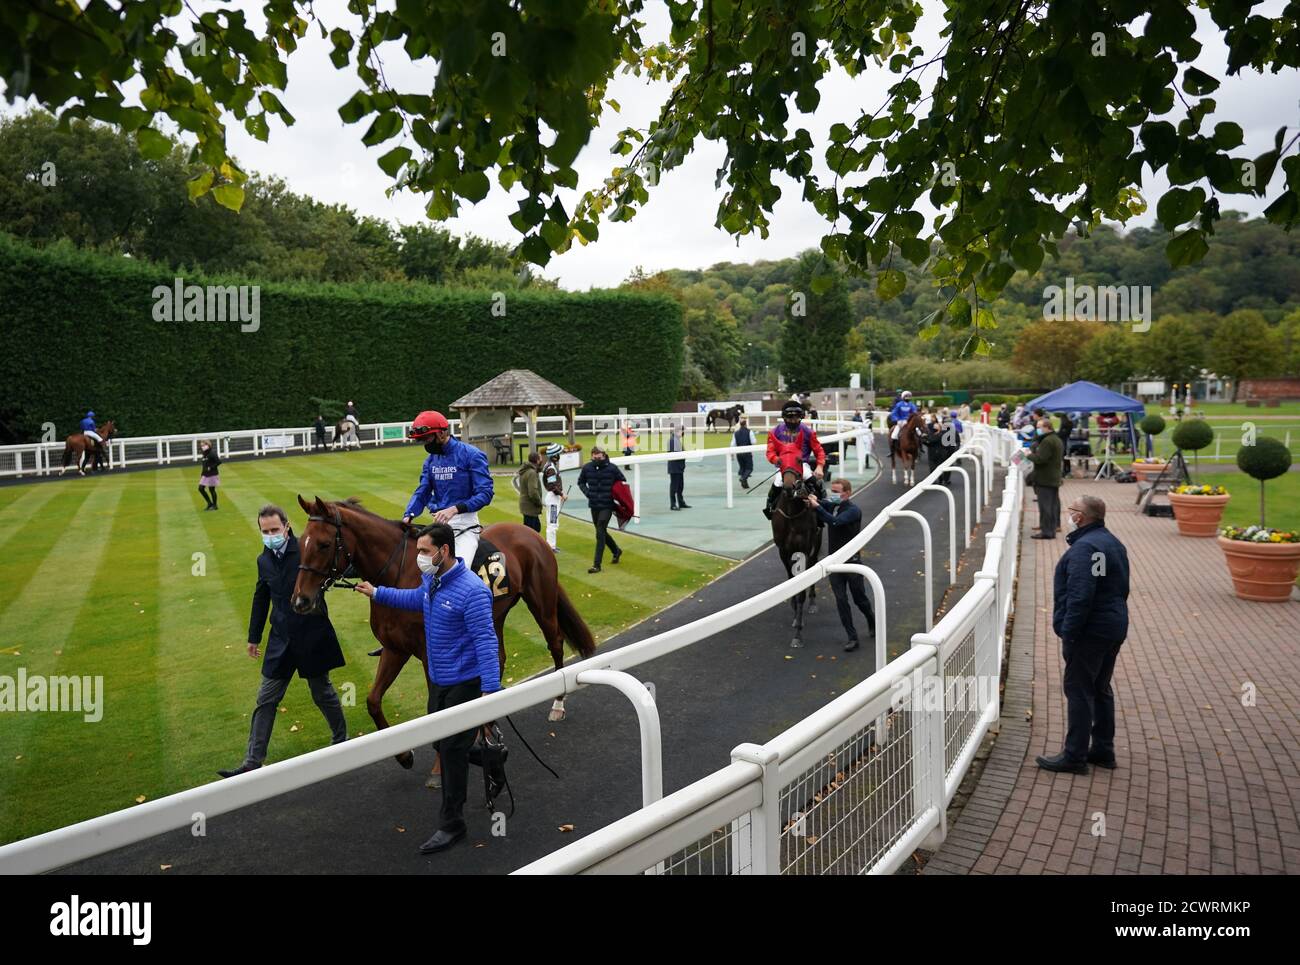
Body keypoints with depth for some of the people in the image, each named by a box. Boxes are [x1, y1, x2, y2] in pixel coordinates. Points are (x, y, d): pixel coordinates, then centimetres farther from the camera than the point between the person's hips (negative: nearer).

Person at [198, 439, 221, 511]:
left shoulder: (212, 453, -16)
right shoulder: (204, 454, 9)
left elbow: (218, 462, -21)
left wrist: (211, 467, -21)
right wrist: (202, 473, 12)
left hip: (212, 474, -8)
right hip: (205, 475, 8)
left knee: (211, 489, 1)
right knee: (201, 488, 5)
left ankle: (214, 505, 17)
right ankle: (210, 503, 19)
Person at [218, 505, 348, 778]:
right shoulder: (264, 561, 3)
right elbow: (261, 599, 16)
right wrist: (254, 637, 22)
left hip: (313, 636, -4)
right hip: (281, 640, 5)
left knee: (323, 693, 12)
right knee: (266, 699, 6)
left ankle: (341, 740, 34)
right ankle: (252, 762, 13)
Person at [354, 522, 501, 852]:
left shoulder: (472, 591, -27)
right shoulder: (430, 580, 0)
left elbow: (485, 641, -29)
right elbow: (416, 599, 25)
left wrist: (491, 690, -34)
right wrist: (376, 593, 26)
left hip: (464, 683, -9)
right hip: (438, 680, 9)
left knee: (452, 750, -2)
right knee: (442, 744, 20)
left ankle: (451, 824, 12)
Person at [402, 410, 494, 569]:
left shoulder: (471, 455, -7)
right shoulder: (430, 460, 14)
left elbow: (485, 493, -14)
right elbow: (422, 493, 12)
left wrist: (455, 509, -26)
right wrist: (408, 515, -9)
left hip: (464, 522, -7)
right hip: (438, 523, 7)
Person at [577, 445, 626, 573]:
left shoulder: (612, 468, -10)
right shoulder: (587, 468, -3)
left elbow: (623, 481, 5)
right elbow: (581, 482, 16)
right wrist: (587, 492, 0)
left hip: (607, 506, -4)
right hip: (594, 505, 4)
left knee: (600, 533, -9)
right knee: (602, 532, 17)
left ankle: (597, 565, -5)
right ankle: (616, 551, 43)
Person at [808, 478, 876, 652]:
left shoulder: (853, 511, -17)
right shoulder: (831, 507, 3)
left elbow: (835, 521, -33)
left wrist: (817, 506, -30)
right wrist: (812, 503, -9)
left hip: (851, 561, -5)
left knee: (859, 598, 9)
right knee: (841, 601, 1)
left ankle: (872, 621, 39)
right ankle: (852, 638, 8)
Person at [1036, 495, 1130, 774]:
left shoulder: (1084, 547, -20)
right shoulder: (1114, 543, 14)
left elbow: (1080, 596, -26)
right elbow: (1122, 588, 20)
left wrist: (1068, 633, -22)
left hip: (1089, 632, -10)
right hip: (1114, 630, 10)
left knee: (1078, 690, -3)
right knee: (1100, 689, 18)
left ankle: (1075, 756, 2)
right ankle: (1103, 750, 26)